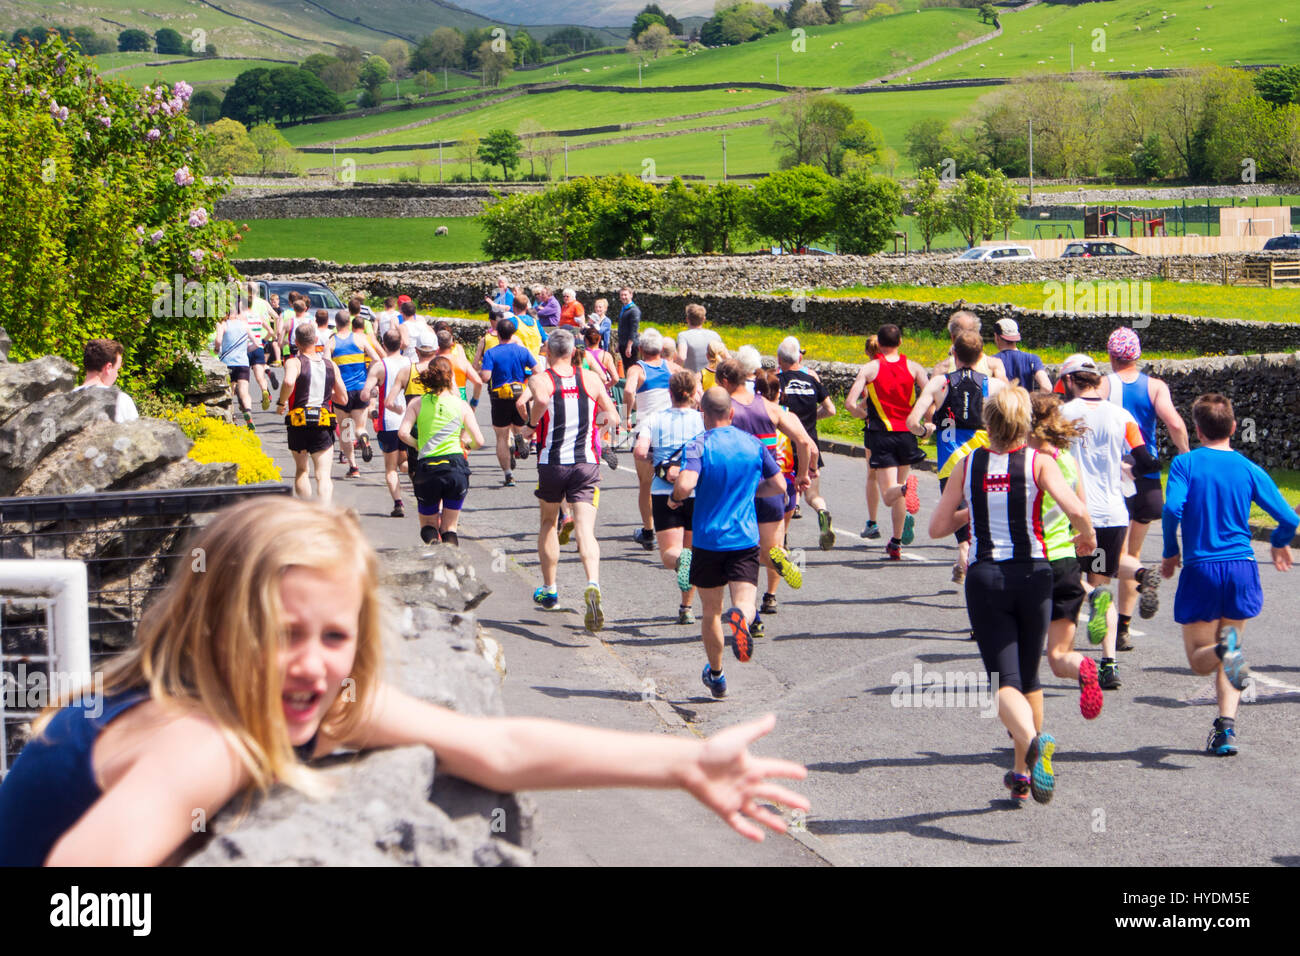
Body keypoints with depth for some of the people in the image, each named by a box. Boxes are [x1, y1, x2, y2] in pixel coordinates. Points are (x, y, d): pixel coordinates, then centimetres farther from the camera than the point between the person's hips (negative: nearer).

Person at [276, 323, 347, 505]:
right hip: (323, 427, 1)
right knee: (323, 475, -4)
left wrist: (281, 403, -12)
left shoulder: (294, 362, -5)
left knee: (301, 470, 21)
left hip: (299, 424, -1)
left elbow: (289, 382, -28)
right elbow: (343, 399, 12)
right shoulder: (330, 365, 8)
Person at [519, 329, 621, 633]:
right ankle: (592, 584, -34)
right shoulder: (591, 379, 5)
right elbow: (613, 417, 7)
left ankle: (549, 588, 31)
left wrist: (532, 425, -10)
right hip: (586, 464, 1)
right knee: (585, 530, -8)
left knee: (548, 523, 22)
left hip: (552, 463, -1)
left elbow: (540, 399, -28)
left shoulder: (540, 380, -4)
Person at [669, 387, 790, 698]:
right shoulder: (753, 444, 4)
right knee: (746, 601, -9)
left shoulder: (699, 446, -9)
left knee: (710, 610, 15)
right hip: (745, 539, 1)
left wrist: (674, 498, -3)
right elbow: (779, 486, 10)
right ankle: (739, 616, -46)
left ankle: (716, 675, 27)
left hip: (708, 540, -1)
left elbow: (685, 484, -25)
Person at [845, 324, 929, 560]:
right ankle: (896, 544, 24)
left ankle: (905, 487, -41)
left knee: (889, 494, -5)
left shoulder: (870, 368, -3)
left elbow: (850, 403, -13)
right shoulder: (912, 367, 3)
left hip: (882, 434, -3)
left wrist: (863, 414, 8)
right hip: (907, 433, 3)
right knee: (899, 489, 19)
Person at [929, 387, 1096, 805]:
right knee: (1029, 676, 18)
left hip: (984, 577, 0)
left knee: (1004, 680, -4)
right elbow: (1076, 510, -18)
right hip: (1032, 574, 1)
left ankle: (1032, 740, -34)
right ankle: (1023, 771, 25)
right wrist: (1087, 538, 3)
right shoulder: (1038, 462, -4)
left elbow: (937, 527, 5)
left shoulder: (968, 464, 1)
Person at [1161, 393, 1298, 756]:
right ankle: (1226, 727, 0)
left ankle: (1224, 650, -28)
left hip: (1200, 569, -2)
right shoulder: (1249, 468, 4)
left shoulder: (1185, 463, -2)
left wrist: (1171, 552, 0)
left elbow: (1172, 508, -17)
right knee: (1227, 657, 18)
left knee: (1199, 659, 8)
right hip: (1241, 568, 2)